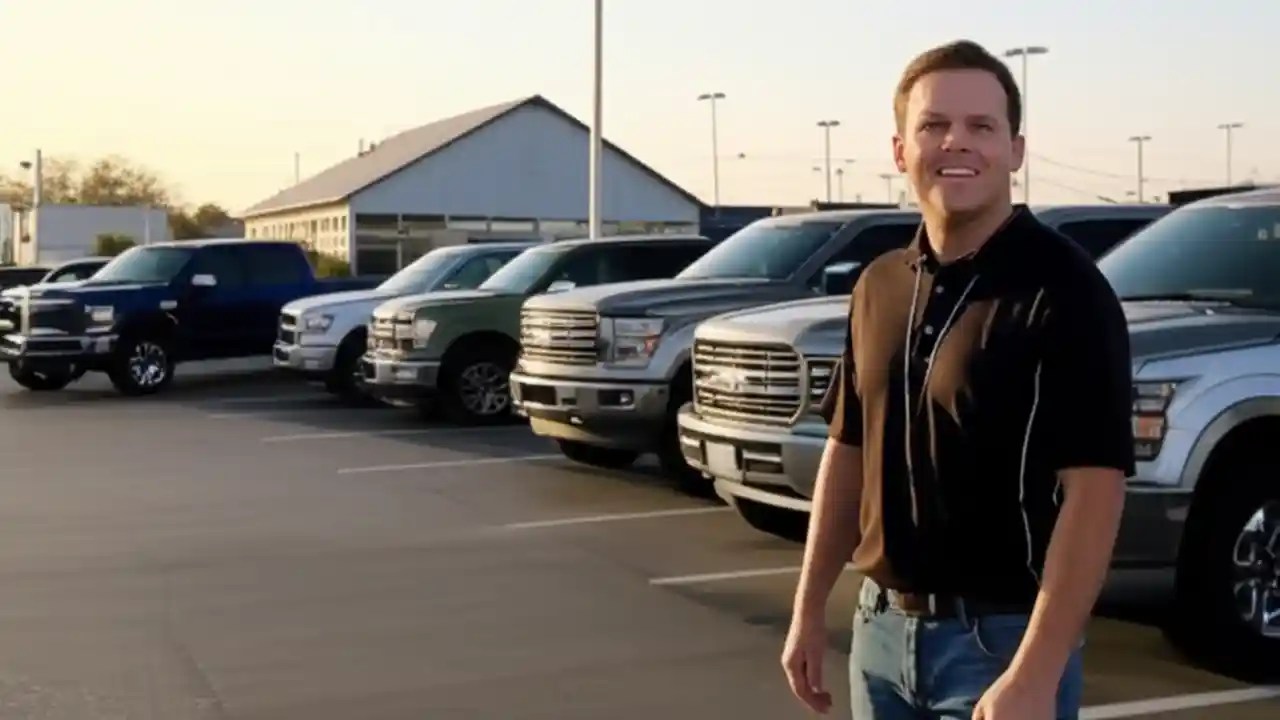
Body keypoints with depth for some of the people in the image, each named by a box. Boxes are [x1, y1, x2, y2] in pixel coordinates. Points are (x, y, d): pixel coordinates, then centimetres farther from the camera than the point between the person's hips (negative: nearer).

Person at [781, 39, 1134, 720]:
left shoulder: (1062, 289, -14)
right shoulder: (878, 285, 5)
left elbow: (1093, 491, -19)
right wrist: (809, 608, 10)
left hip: (1002, 636, -6)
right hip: (881, 627, 6)